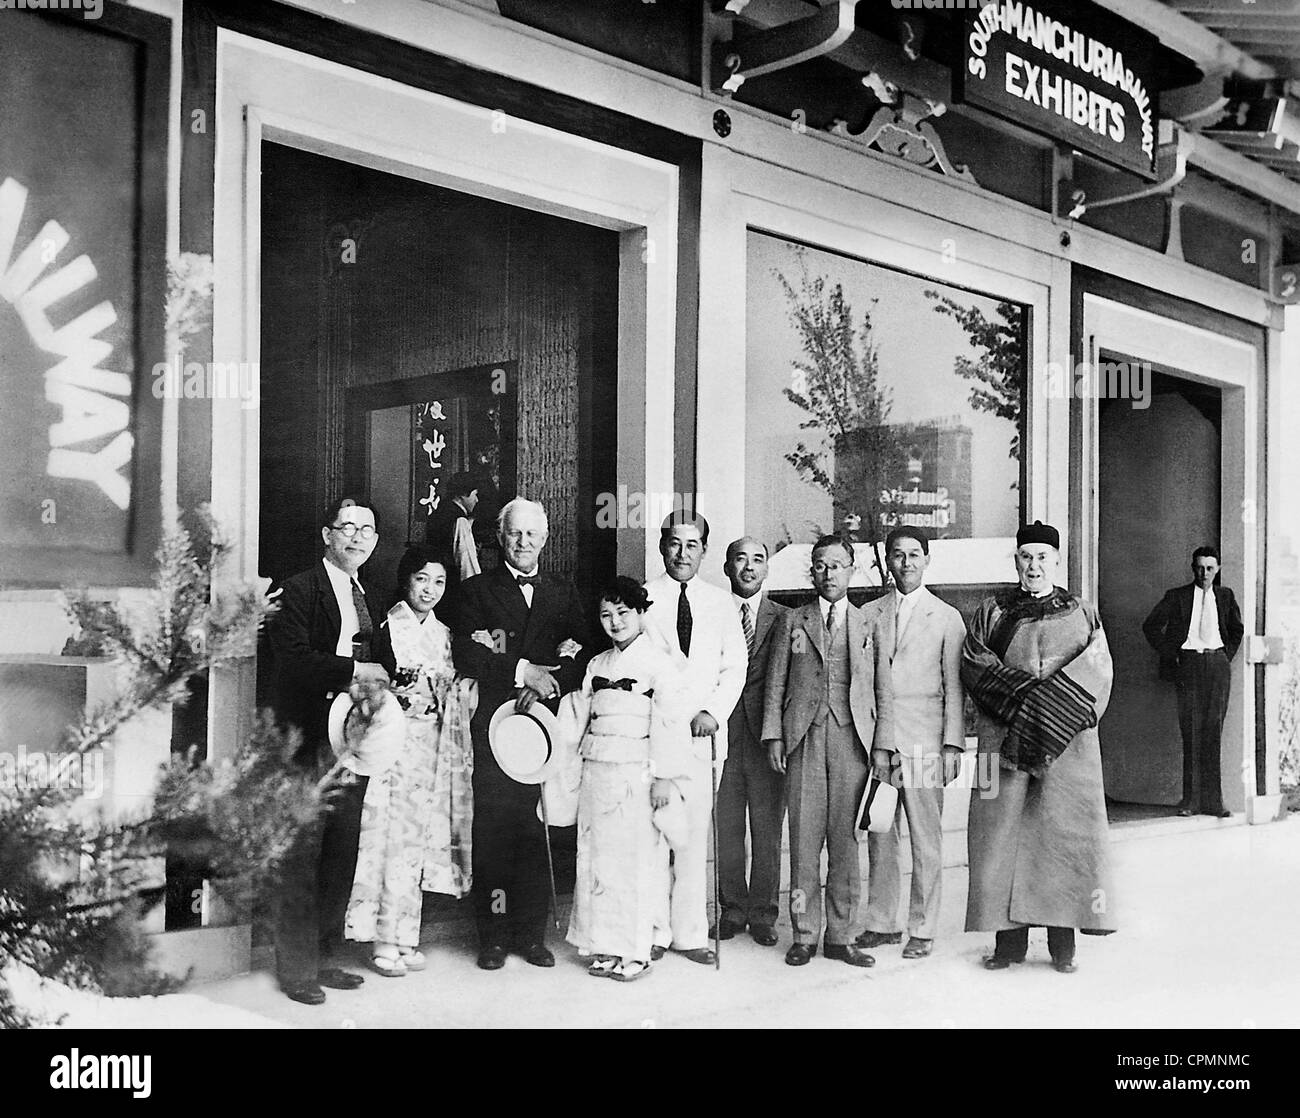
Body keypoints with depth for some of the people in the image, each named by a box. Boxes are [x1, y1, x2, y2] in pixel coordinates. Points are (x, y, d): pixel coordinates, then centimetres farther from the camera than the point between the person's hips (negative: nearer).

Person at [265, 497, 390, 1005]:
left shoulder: (367, 600, 19)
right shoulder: (298, 590, -5)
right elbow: (293, 659, -17)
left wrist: (379, 683, 2)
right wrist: (351, 671, -19)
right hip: (309, 741, -7)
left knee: (341, 855, 11)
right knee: (301, 856, -3)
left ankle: (321, 957, 22)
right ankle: (296, 968, 7)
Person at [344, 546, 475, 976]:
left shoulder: (443, 633, 15)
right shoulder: (387, 626, -2)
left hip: (432, 751, 5)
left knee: (418, 842, 7)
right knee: (391, 837, -6)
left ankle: (405, 938, 14)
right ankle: (385, 942, 2)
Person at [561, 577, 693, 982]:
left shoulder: (659, 663, -4)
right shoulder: (596, 665, 15)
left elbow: (670, 722, -9)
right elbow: (581, 714, 19)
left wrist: (665, 777, -13)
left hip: (637, 772, -6)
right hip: (596, 770, 6)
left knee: (635, 860, -2)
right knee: (595, 856, 7)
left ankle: (634, 951, 8)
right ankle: (605, 947, 17)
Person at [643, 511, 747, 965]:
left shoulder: (721, 602, 12)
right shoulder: (643, 596, 5)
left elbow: (735, 666, 9)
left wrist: (713, 712, -5)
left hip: (702, 731, 2)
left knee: (694, 835, 2)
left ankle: (689, 932, 10)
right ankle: (654, 929, 9)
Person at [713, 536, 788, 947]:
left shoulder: (783, 618, 8)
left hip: (767, 732, 0)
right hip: (722, 729, 0)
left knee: (767, 827, 4)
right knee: (725, 825, 5)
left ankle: (763, 914, 15)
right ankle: (733, 910, 18)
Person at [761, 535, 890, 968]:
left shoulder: (869, 624, 11)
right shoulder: (791, 621, 12)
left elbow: (882, 690, 9)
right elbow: (775, 684, 9)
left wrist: (883, 745, 2)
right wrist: (773, 735, 0)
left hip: (853, 739, 0)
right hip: (804, 738, 0)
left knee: (846, 840, 2)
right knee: (804, 838, 1)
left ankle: (841, 935, 11)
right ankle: (804, 935, 9)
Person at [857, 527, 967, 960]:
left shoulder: (947, 617, 5)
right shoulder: (868, 615, 11)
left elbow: (955, 686, 3)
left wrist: (953, 744, -5)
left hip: (923, 741, -2)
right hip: (876, 741, 2)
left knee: (926, 840, 1)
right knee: (879, 838, 7)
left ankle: (922, 930, 10)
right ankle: (882, 923, 17)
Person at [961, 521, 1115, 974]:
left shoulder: (1083, 613, 12)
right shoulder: (992, 612, 12)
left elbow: (1096, 670, 0)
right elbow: (975, 663, 0)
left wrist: (1052, 702, -14)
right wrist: (1023, 692, -12)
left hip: (1068, 739, 0)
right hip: (1004, 739, 0)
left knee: (1065, 833, -2)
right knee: (1003, 832, -2)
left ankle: (1063, 943, 7)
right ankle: (1010, 939, 5)